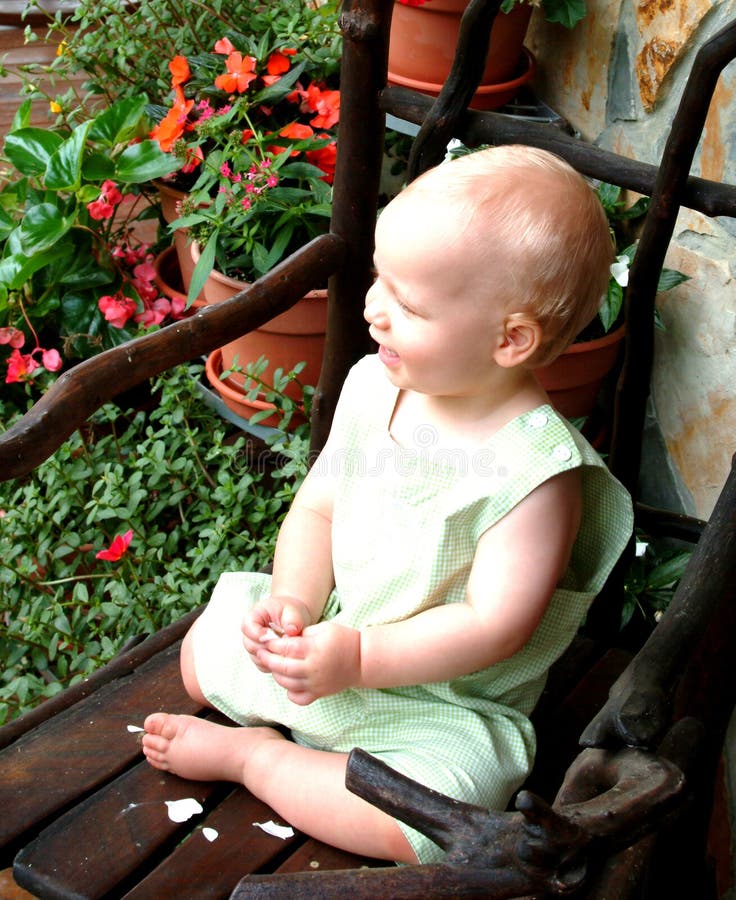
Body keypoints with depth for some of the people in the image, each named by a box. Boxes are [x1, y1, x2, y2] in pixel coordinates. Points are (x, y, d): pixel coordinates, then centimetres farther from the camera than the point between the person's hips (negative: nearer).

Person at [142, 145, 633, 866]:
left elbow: (495, 624, -27)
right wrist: (294, 603, -18)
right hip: (329, 637, 6)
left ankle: (251, 754, -8)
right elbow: (318, 506, 0)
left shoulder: (537, 469, -27)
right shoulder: (374, 388, -8)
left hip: (446, 701, -5)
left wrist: (358, 658, -29)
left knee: (414, 822, -29)